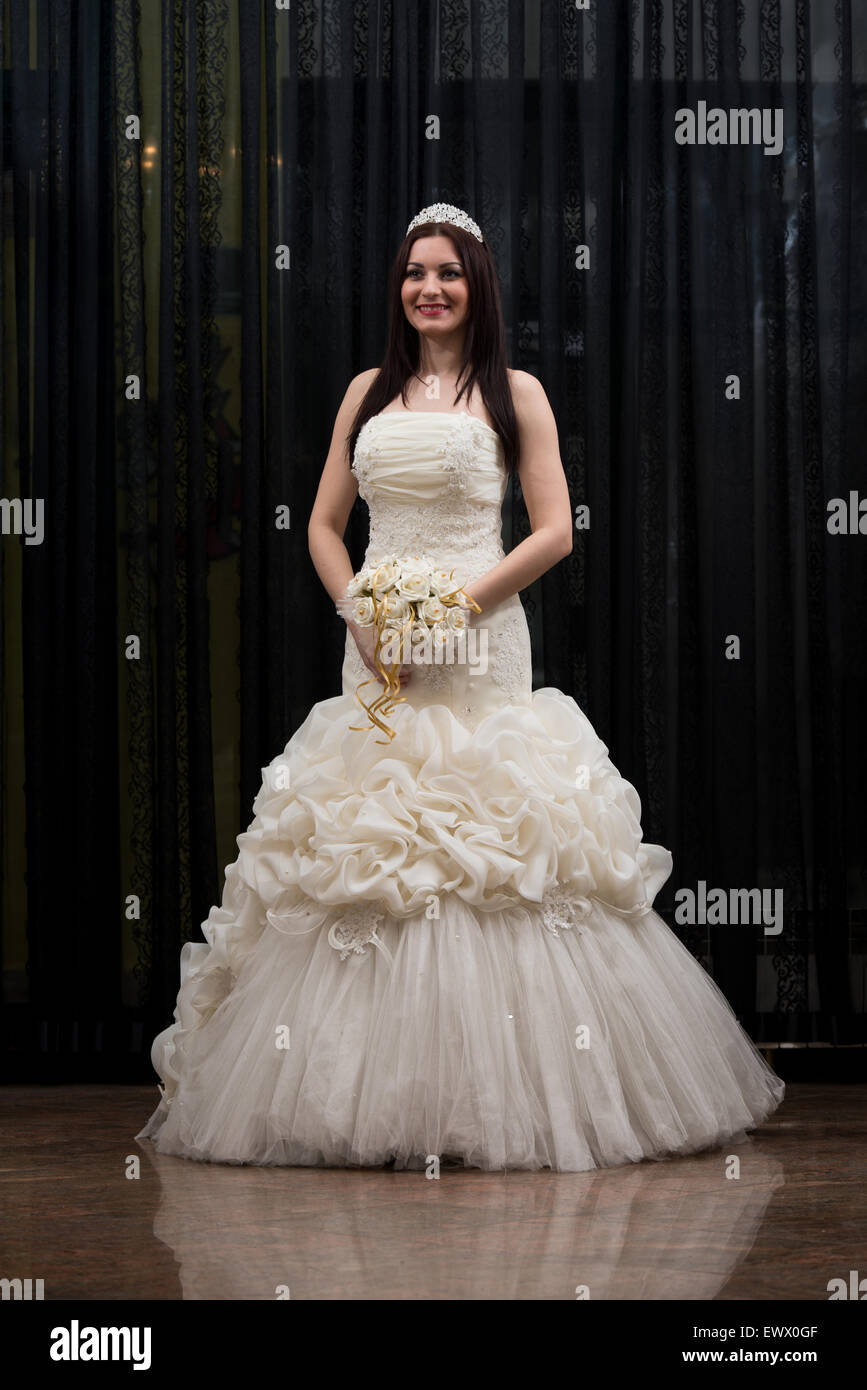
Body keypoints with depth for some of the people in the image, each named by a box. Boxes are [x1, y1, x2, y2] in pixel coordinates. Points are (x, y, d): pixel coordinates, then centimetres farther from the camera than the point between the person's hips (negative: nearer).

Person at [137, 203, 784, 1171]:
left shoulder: (513, 394, 4)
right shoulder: (369, 392, 14)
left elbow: (554, 530, -2)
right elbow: (323, 524, 15)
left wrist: (459, 600, -12)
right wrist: (360, 613, -2)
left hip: (478, 653, -3)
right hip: (379, 654, 4)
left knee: (487, 853, -8)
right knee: (366, 857, 1)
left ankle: (501, 1098, 0)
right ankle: (365, 1097, 7)